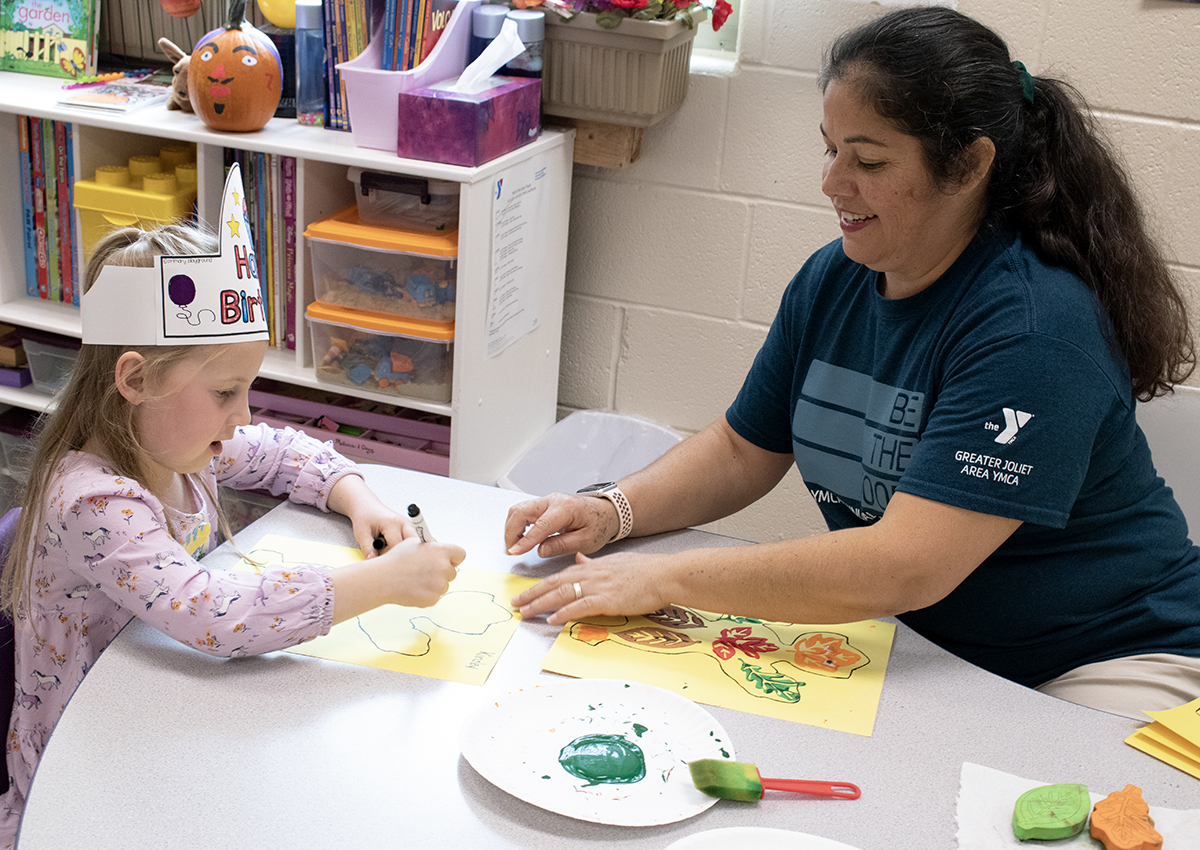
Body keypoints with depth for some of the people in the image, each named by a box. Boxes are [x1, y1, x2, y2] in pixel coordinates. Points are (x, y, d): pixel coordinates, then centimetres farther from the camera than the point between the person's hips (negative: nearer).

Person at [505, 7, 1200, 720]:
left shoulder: (1034, 329, -25)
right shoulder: (832, 280, 0)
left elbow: (907, 566, -32)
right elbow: (742, 450, 11)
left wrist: (665, 579, -28)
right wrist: (612, 511, -8)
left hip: (1104, 664, -6)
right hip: (914, 645, 7)